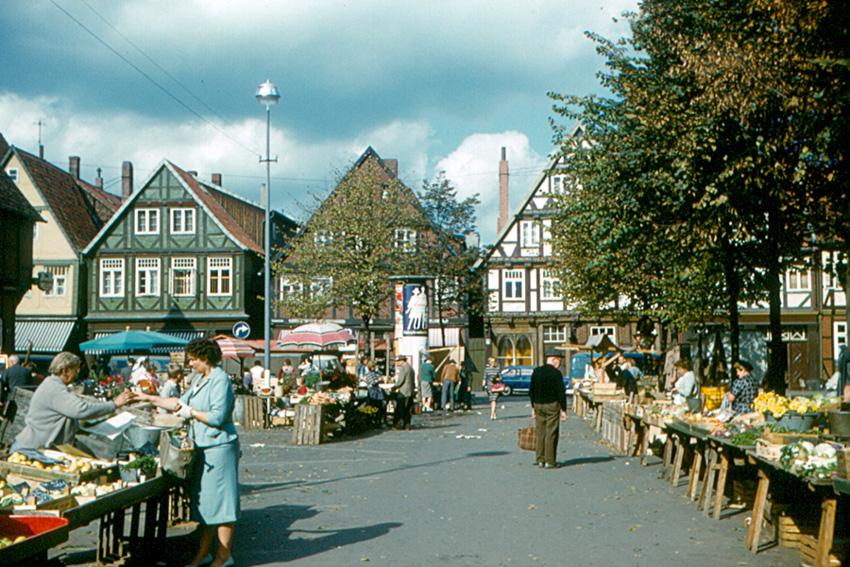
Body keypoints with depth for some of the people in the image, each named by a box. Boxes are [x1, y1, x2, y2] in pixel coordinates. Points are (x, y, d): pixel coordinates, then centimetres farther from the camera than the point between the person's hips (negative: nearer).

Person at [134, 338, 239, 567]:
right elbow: (180, 403, 23)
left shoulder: (220, 381, -14)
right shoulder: (201, 380, 16)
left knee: (219, 498, -4)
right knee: (203, 500, 13)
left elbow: (218, 416, -21)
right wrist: (149, 398, 22)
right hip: (203, 447, 10)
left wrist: (192, 412, -10)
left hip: (219, 447, -10)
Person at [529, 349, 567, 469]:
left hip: (538, 405, 5)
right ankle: (550, 461, 0)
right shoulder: (556, 373, -11)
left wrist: (533, 407, 16)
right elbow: (561, 393, -12)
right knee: (551, 434, -1)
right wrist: (563, 410, -7)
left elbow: (531, 391, 10)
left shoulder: (536, 371, 6)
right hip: (552, 405, -5)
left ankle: (540, 460, 11)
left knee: (540, 433, 10)